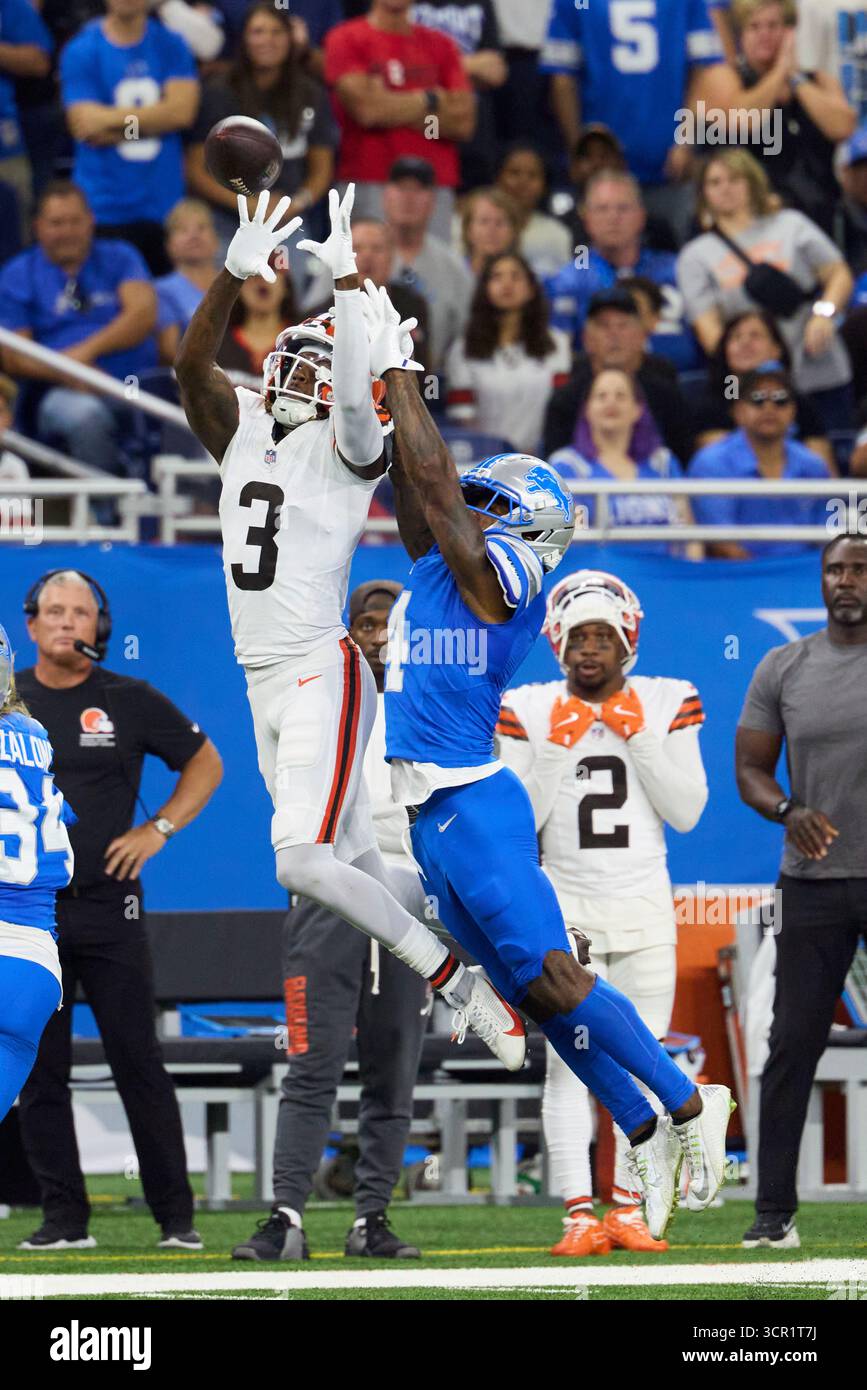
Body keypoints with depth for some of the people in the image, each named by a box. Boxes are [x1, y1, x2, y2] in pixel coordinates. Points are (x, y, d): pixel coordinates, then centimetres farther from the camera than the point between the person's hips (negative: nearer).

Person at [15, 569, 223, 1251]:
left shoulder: (131, 701, 4)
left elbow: (205, 763, 14)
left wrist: (159, 829, 2)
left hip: (109, 907, -2)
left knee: (139, 1064, -3)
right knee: (39, 1070, 0)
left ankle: (177, 1217, 1)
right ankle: (64, 1216, 7)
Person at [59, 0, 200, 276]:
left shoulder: (172, 46, 8)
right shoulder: (80, 51, -1)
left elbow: (182, 111, -6)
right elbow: (84, 128, -10)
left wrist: (110, 119, -8)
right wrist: (155, 121, -7)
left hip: (164, 202, 3)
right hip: (104, 209, -3)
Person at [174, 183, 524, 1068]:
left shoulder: (347, 448, -5)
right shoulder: (243, 430, 11)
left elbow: (357, 395, -27)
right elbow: (191, 365, -4)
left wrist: (346, 283, -33)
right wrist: (235, 275, -17)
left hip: (319, 672, -7)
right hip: (263, 681, 7)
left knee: (303, 860, -18)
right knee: (353, 863, 11)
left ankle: (456, 982, -10)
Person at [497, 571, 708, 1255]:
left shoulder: (667, 705, 4)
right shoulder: (530, 711, 1)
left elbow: (688, 812, -2)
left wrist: (639, 738, -9)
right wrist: (557, 749, -13)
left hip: (645, 910, 1)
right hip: (565, 909, -1)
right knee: (569, 1065, -10)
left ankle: (629, 1211, 7)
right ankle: (579, 1216, -12)